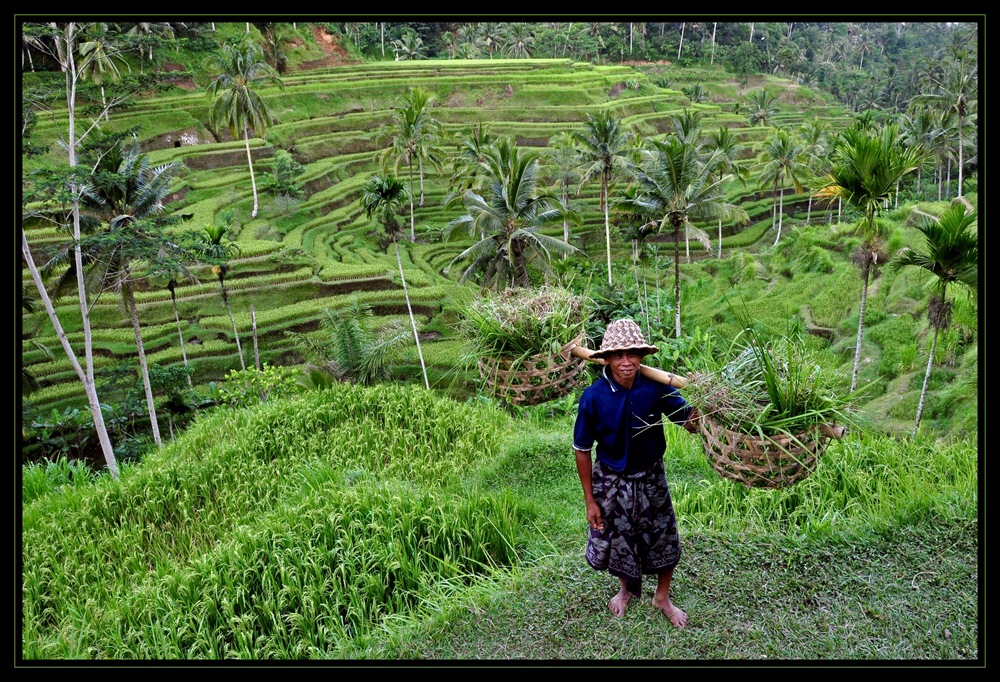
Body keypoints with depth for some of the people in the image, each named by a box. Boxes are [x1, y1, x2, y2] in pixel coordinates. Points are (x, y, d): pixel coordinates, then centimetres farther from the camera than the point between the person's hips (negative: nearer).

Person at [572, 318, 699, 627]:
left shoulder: (656, 387, -20)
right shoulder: (593, 397, -23)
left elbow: (690, 424, -17)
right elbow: (582, 450, -12)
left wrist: (695, 414, -41)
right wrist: (590, 500, -8)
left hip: (651, 477, 1)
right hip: (612, 481, -1)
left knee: (664, 538, 14)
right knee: (617, 540, 18)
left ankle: (662, 597, 43)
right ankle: (627, 588, 51)